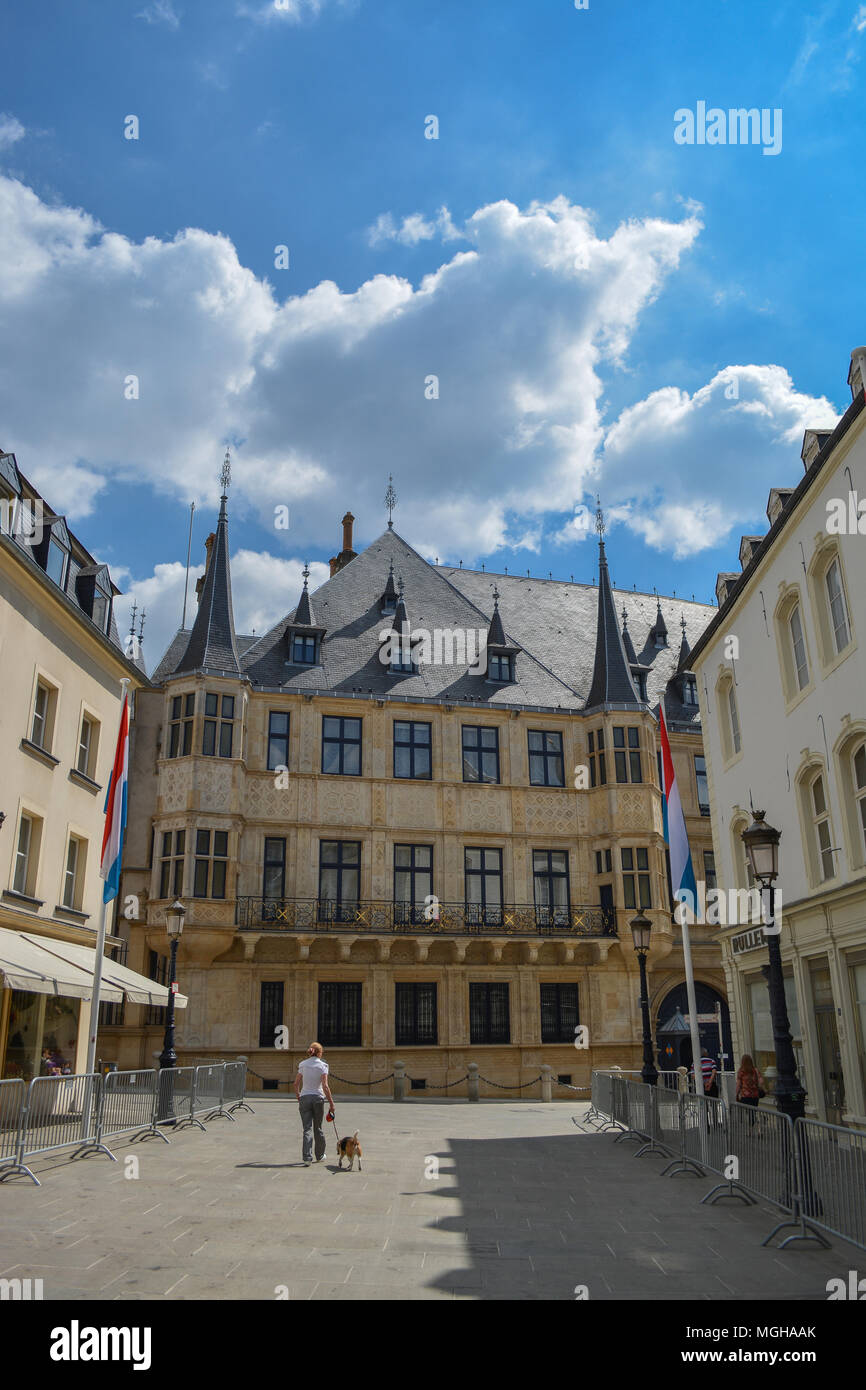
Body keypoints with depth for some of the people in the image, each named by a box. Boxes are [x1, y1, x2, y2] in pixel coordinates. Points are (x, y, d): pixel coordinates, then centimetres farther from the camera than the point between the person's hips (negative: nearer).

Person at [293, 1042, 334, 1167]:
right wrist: (331, 1102, -8)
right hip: (318, 1097, -1)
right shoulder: (322, 1065, -6)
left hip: (304, 1097, 1)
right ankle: (320, 1155, 27)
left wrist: (298, 1097, 21)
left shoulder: (303, 1064, 2)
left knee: (307, 1129, 1)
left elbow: (296, 1084, 5)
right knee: (318, 1128, 15)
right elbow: (325, 1086, -13)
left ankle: (307, 1158, -10)